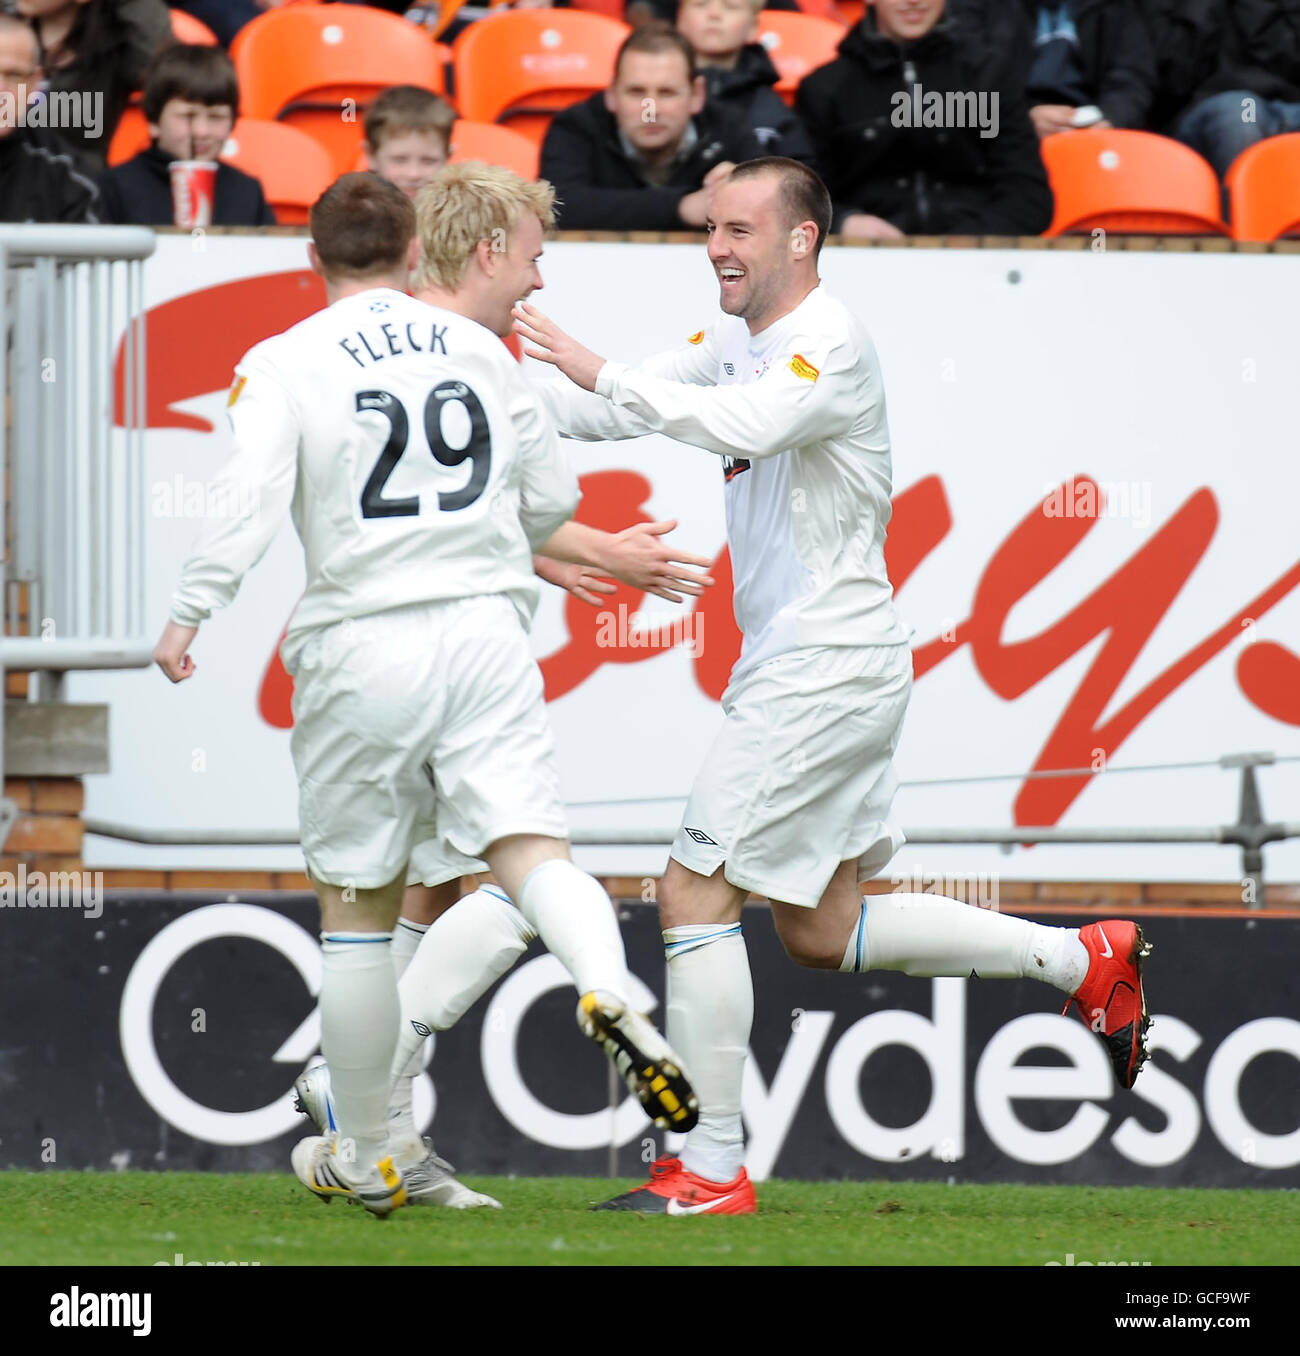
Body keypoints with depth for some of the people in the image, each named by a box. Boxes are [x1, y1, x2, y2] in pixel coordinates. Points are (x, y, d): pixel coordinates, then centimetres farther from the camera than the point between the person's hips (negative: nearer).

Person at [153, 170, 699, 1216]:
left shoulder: (283, 365, -1)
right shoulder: (477, 350, 10)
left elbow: (250, 494, -15)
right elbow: (554, 499, 16)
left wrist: (189, 615, -12)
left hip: (361, 652, -1)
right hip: (484, 633, 2)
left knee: (357, 905, 11)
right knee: (532, 850, -8)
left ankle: (363, 1159, 19)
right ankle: (609, 992, -41)